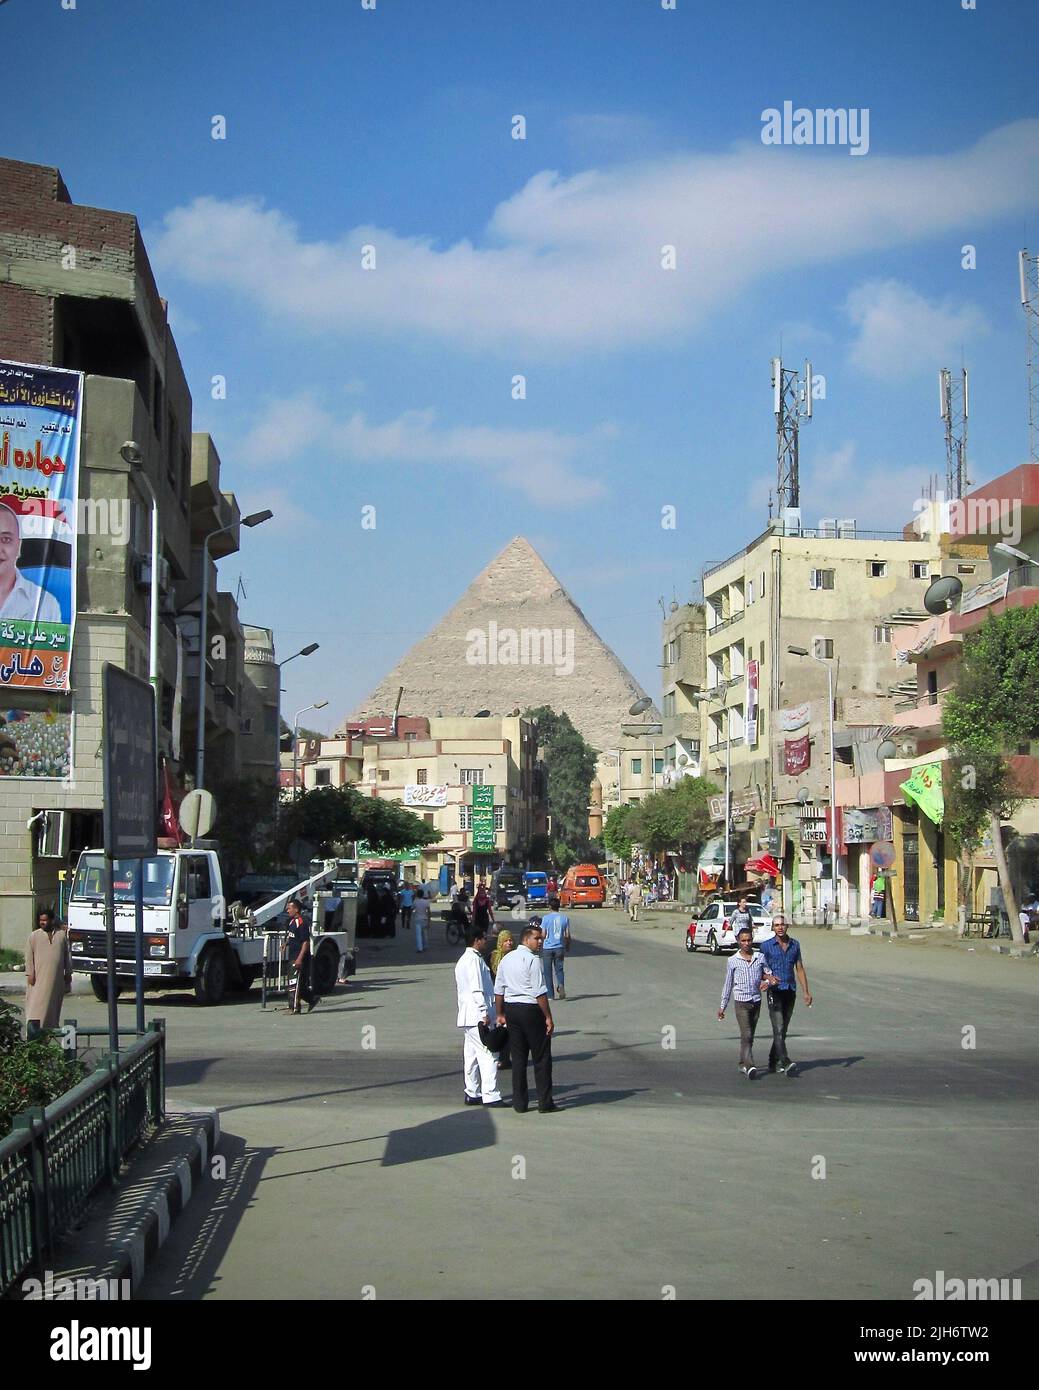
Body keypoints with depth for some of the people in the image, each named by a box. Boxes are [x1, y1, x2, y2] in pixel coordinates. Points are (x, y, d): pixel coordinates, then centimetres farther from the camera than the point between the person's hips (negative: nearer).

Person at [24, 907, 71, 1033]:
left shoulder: (62, 935, 10)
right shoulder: (34, 935, 4)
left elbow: (67, 955, 14)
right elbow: (29, 956, 0)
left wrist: (68, 973, 10)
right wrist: (30, 974, -8)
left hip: (57, 977, 3)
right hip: (39, 975, -3)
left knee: (54, 1004, 6)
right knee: (37, 1001, -14)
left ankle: (52, 1027, 13)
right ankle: (33, 1023, -22)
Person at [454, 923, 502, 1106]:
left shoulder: (463, 960, 19)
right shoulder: (474, 960, -13)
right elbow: (477, 989, -20)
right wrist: (484, 1012, -21)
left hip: (468, 1016, 11)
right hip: (477, 1015, -11)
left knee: (471, 1055, 12)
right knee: (488, 1055, -11)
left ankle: (471, 1094, 15)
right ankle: (490, 1096, -14)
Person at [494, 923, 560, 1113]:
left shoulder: (506, 959, 10)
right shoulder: (532, 960, -14)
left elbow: (498, 990, 13)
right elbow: (540, 992, -16)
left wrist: (500, 1015, 21)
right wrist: (548, 1017, -12)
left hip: (511, 1008, 7)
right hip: (531, 1010, -7)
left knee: (518, 1057, 11)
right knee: (542, 1058, 2)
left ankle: (519, 1104, 12)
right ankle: (545, 1103, 3)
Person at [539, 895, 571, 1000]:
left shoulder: (546, 918, -7)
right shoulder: (565, 917, 1)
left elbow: (543, 935, -7)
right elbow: (567, 935, 2)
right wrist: (568, 946, 17)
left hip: (547, 948, -2)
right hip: (560, 947, 2)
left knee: (548, 972, 7)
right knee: (559, 969, 13)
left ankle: (550, 994, 7)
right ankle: (561, 985, -16)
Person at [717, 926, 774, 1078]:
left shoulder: (760, 957, 4)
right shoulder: (733, 961, -1)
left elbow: (768, 975, 10)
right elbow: (728, 984, 6)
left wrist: (769, 981, -15)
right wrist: (722, 1006, 10)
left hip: (756, 1001, 3)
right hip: (741, 1002, -3)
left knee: (750, 1036, 11)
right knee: (746, 1034, -14)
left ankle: (743, 1064, 24)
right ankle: (749, 1066, -22)